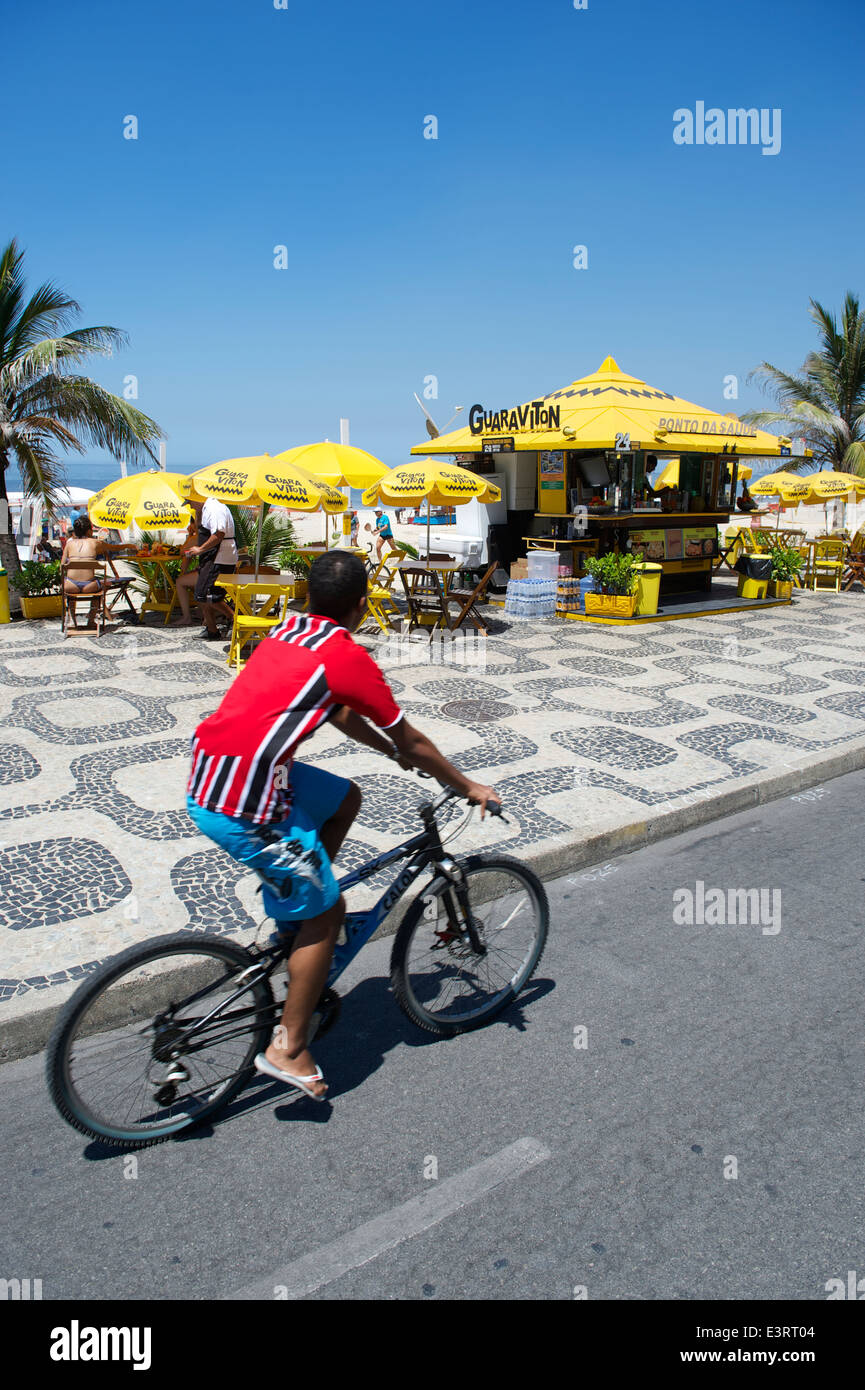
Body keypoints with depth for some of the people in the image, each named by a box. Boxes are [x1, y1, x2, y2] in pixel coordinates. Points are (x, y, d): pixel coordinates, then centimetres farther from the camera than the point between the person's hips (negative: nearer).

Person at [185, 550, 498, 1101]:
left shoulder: (288, 631, 15)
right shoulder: (349, 657, -9)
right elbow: (411, 742, 0)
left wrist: (395, 752, 38)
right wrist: (469, 787, 15)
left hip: (207, 775, 9)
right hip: (244, 807, -9)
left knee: (345, 797, 23)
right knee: (326, 911, 7)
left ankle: (299, 903, 28)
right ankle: (288, 1049, 17)